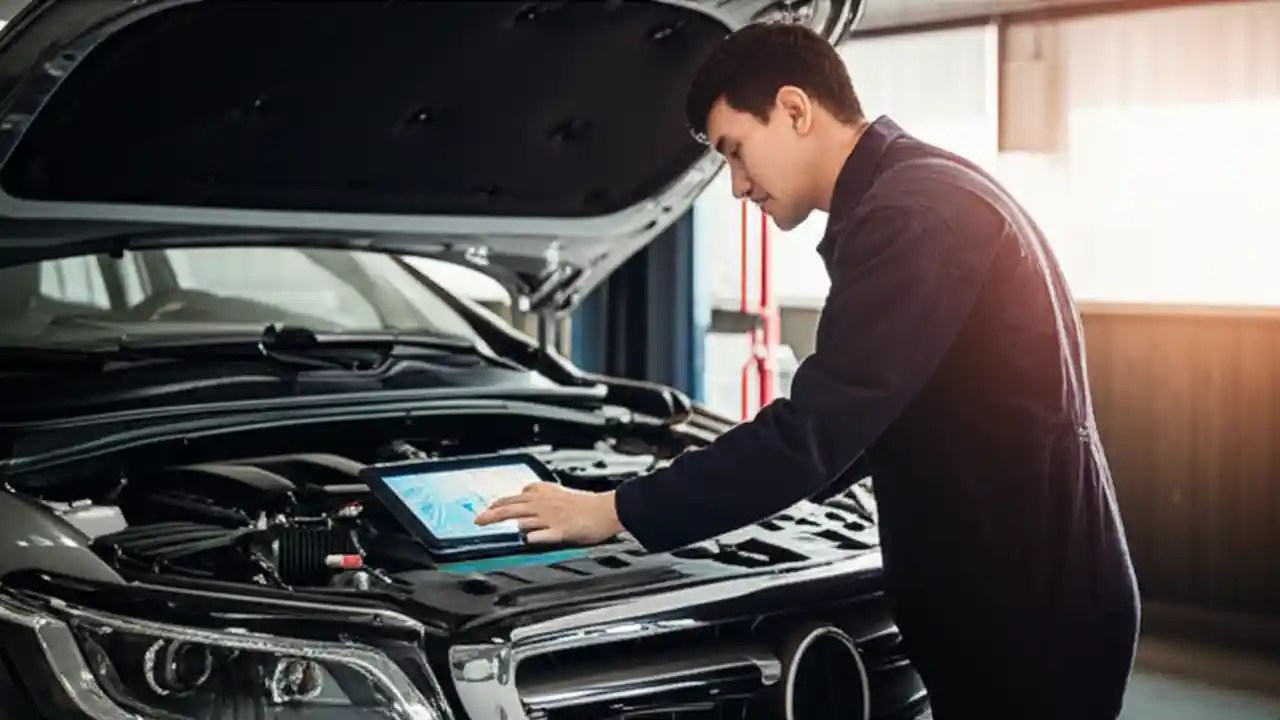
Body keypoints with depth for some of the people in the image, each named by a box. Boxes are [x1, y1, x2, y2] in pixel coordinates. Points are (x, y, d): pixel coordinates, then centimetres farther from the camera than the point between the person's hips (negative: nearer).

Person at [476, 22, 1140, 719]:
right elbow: (849, 419, 22)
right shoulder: (922, 193, 14)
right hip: (1007, 592, 10)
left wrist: (619, 511, -16)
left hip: (1030, 613, -10)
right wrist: (711, 477, 19)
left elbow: (813, 431, -23)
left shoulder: (912, 215, -20)